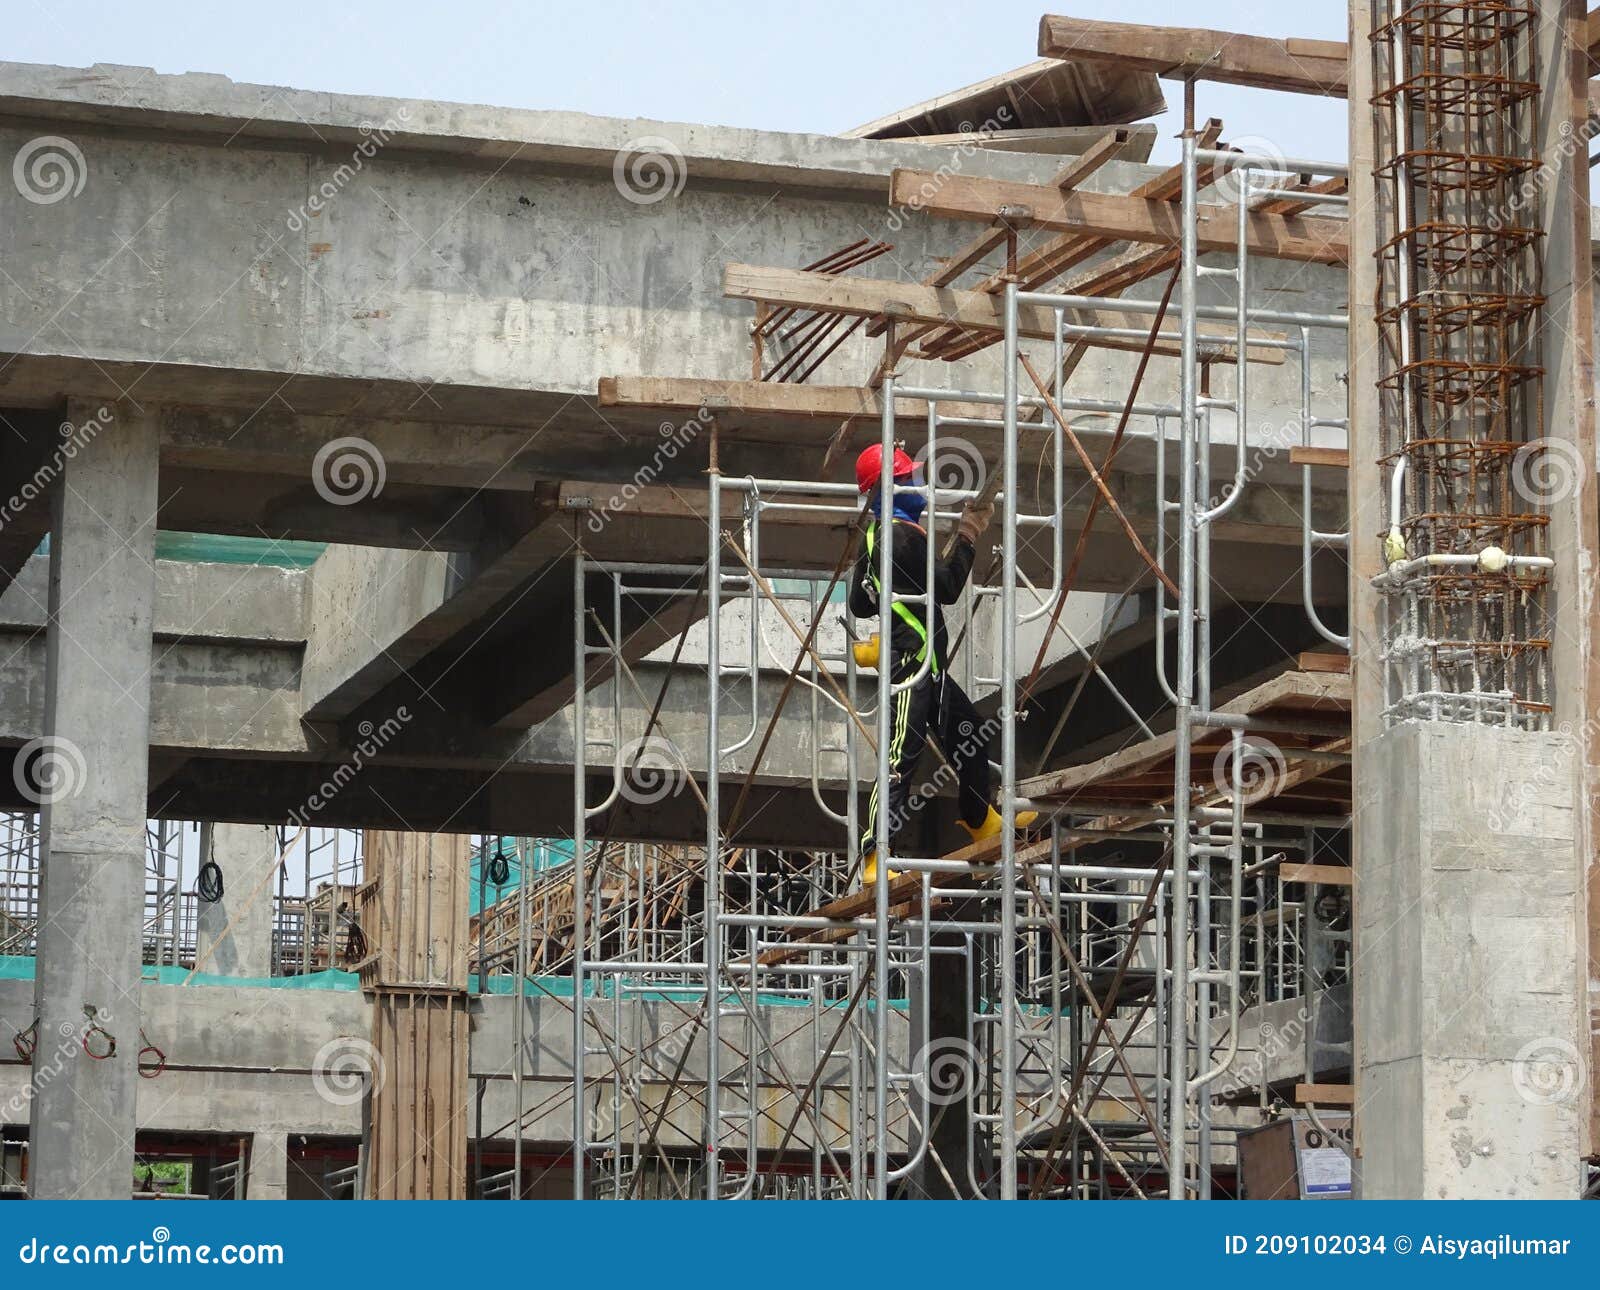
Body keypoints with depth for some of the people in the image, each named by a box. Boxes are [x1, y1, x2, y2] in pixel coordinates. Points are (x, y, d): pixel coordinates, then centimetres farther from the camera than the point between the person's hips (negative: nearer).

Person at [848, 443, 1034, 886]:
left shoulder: (874, 536, 13)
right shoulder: (904, 534, -17)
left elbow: (859, 604, 18)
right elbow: (947, 588, -16)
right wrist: (968, 537, -9)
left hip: (925, 665, 11)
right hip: (913, 660, -11)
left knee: (968, 733, 25)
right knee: (901, 755, -15)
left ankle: (982, 821, 44)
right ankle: (874, 860, -19)